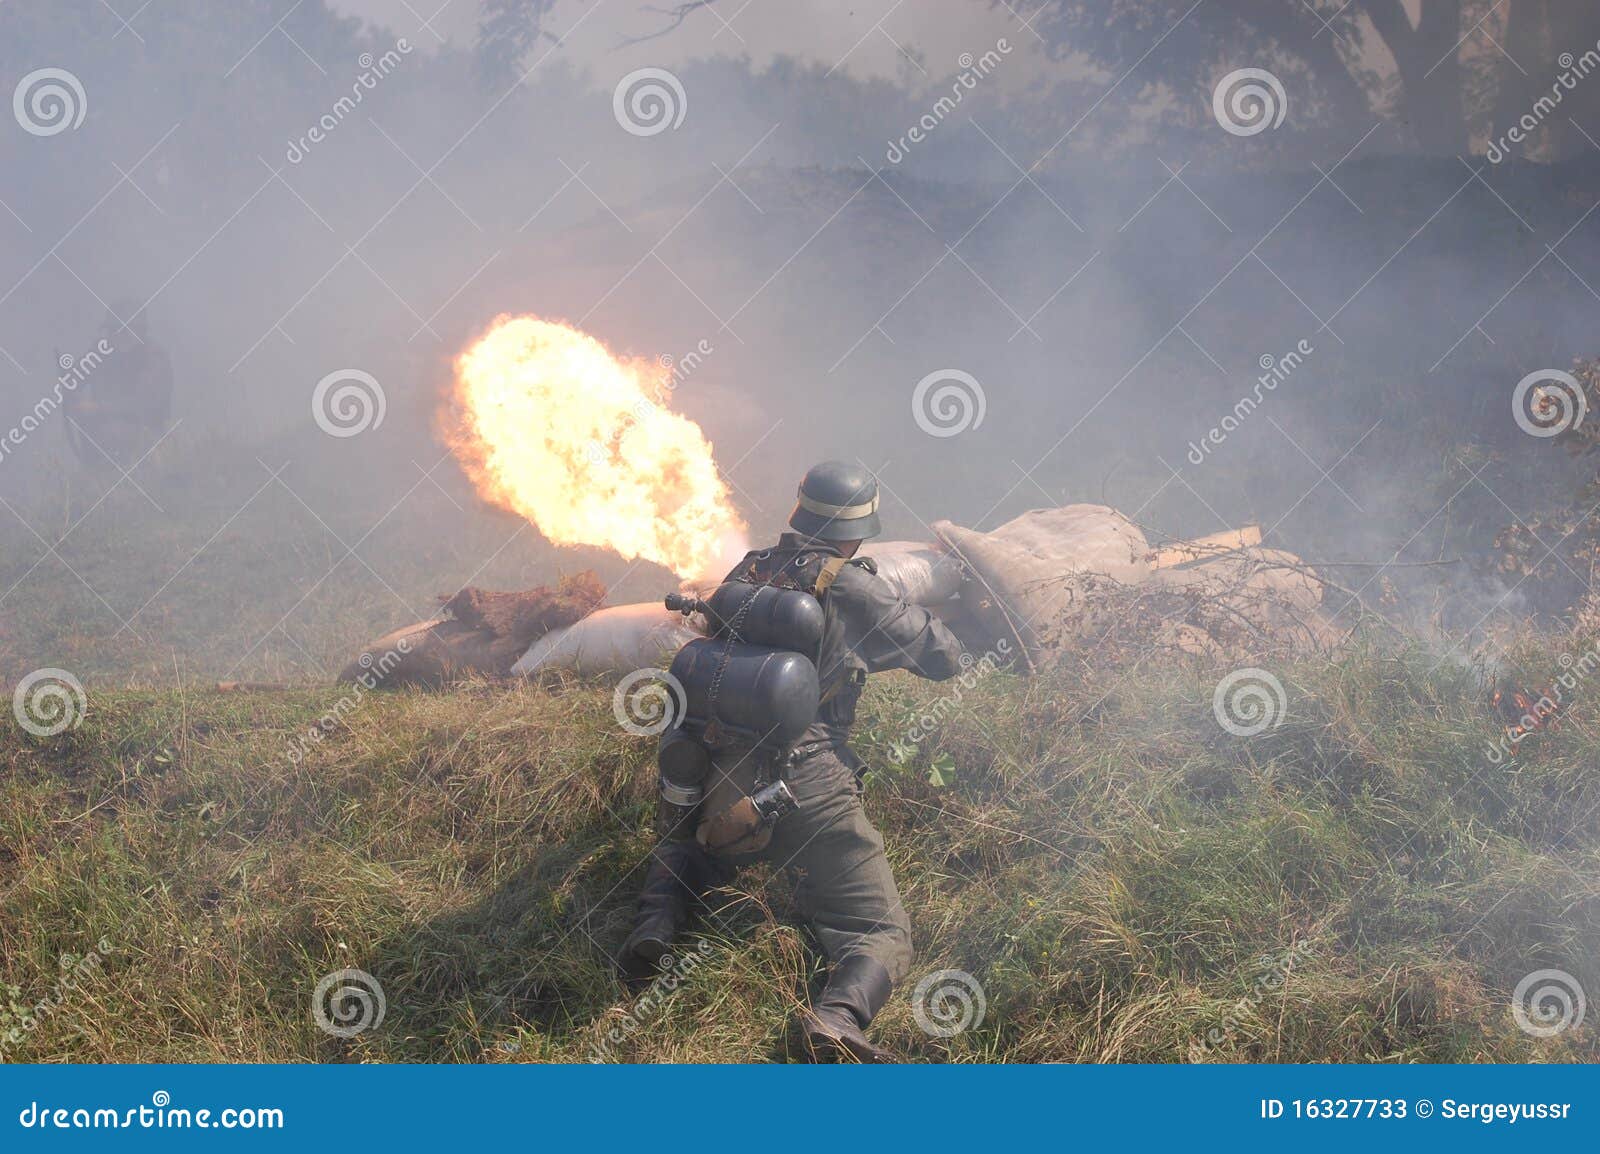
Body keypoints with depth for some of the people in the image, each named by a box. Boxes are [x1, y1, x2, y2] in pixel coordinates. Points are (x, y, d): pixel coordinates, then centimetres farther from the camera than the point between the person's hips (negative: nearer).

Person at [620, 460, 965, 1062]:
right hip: (814, 795, -5)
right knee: (883, 936, 1)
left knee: (678, 849, 37)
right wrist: (913, 614, 23)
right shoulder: (850, 589, -5)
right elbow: (945, 658, 3)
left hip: (727, 791, 5)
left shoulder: (745, 576, 10)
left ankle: (656, 921, 5)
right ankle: (837, 1018, -31)